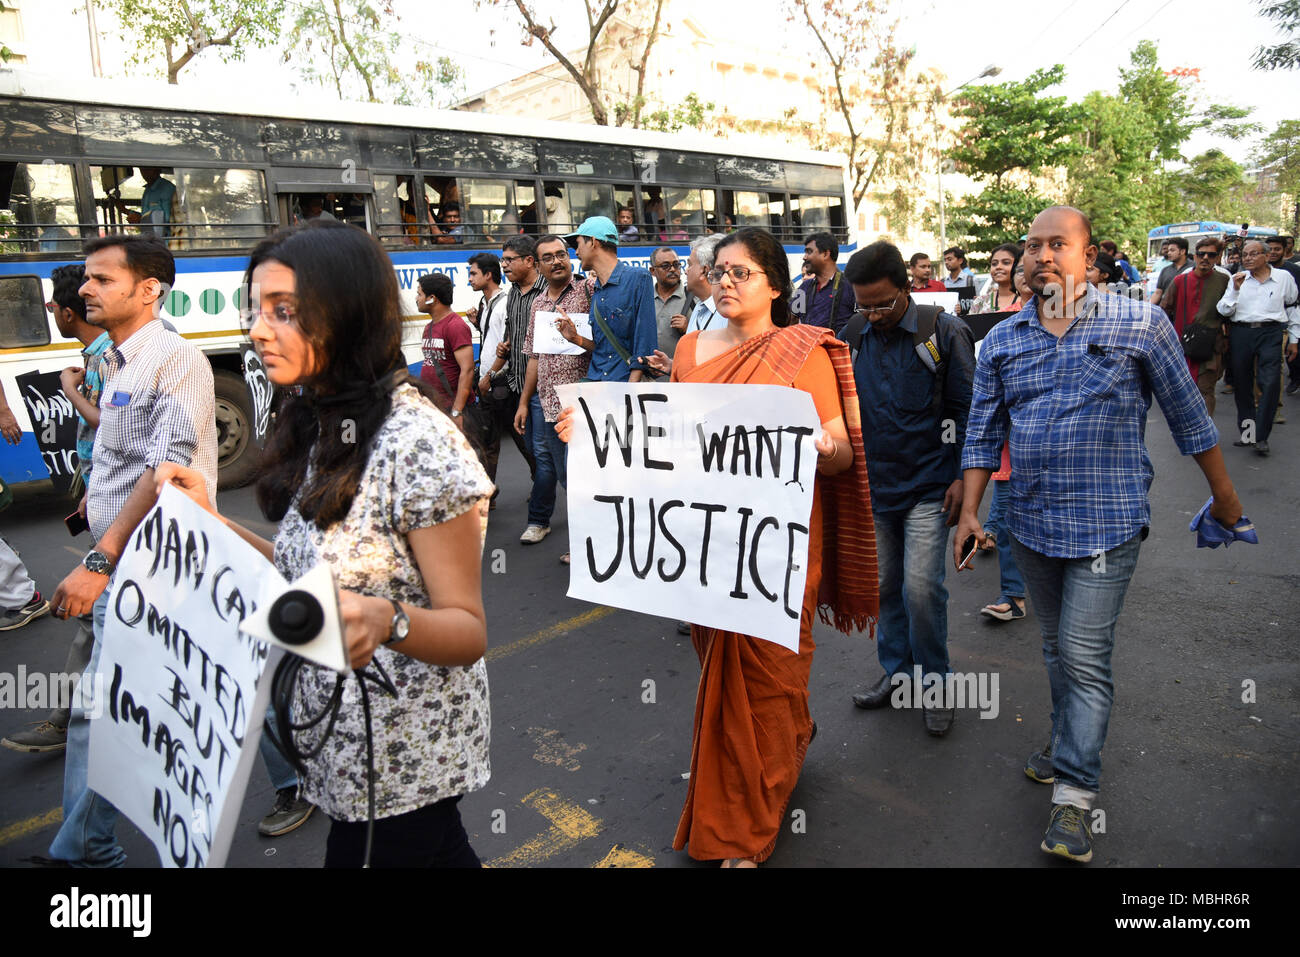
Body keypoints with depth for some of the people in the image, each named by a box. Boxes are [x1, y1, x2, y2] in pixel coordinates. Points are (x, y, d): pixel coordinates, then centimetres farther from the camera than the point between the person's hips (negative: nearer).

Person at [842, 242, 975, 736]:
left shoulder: (943, 331, -6)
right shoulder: (851, 338, 4)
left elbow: (966, 410, -4)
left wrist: (962, 477, -8)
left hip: (928, 486, -4)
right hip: (873, 487, 4)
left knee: (921, 586, -8)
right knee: (886, 585, 12)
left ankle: (935, 682, 12)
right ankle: (897, 671, 30)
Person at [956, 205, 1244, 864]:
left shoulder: (1139, 324, -4)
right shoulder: (1001, 341, 4)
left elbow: (1187, 415, 3)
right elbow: (983, 433, 6)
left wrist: (1224, 495, 10)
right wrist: (969, 509, -1)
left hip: (1107, 522, -4)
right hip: (1032, 522, 4)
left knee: (1084, 656, -6)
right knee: (1058, 646, 18)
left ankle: (1072, 794, 4)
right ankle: (1069, 738, 39)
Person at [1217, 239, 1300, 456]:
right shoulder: (1237, 279, 7)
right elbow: (1224, 311, 2)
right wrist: (1235, 290, -12)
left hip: (1270, 333, -2)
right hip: (1240, 333, 2)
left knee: (1270, 383, -12)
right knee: (1242, 385, 6)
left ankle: (1261, 436, -7)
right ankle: (1246, 431, 18)